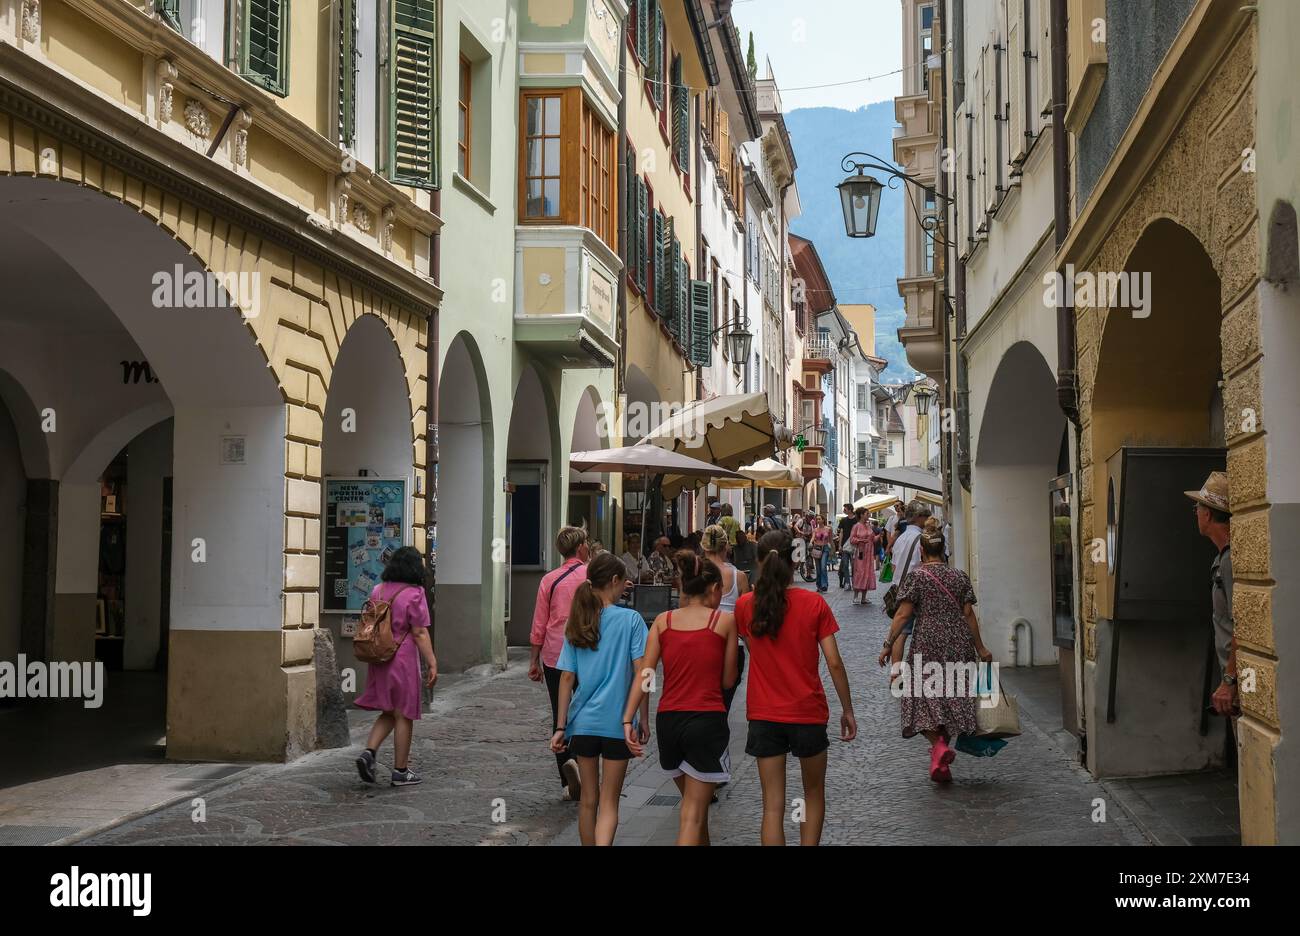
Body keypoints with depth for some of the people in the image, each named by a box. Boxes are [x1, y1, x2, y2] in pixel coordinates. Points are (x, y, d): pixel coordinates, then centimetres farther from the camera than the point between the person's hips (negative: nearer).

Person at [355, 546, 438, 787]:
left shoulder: (377, 591, 7)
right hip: (403, 659, -6)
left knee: (388, 712, 18)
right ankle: (400, 771, 10)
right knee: (404, 715, 4)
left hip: (379, 659, 6)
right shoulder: (414, 595, -13)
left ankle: (369, 751, -1)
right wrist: (432, 663, -10)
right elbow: (420, 633, -14)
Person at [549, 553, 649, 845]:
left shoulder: (577, 623, 4)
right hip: (617, 722, -3)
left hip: (583, 722, 3)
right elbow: (640, 673, -11)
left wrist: (561, 727, 4)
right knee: (609, 802, 2)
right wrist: (644, 719, -3)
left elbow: (567, 679, 3)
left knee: (588, 799, 17)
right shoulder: (630, 619, -7)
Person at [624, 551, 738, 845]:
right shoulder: (724, 621, -1)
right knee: (693, 814, -2)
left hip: (667, 719, 4)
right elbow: (728, 681, 3)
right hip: (707, 721, -4)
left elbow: (644, 675, -3)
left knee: (692, 803, 23)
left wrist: (627, 720, -6)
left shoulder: (663, 621, 6)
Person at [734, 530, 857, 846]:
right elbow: (834, 663, -8)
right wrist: (847, 710, 3)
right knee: (814, 794, 20)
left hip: (764, 715, 1)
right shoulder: (814, 603, -9)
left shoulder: (745, 605, -4)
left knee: (773, 805, 5)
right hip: (807, 713, -1)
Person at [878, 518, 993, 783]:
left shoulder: (915, 577, -4)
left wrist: (889, 645, -4)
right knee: (952, 698, 10)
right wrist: (980, 647, 12)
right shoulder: (960, 577, 6)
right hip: (958, 644, 4)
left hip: (927, 644, -3)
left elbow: (903, 614, -9)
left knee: (925, 698, 2)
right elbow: (968, 614, 5)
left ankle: (938, 745, -21)